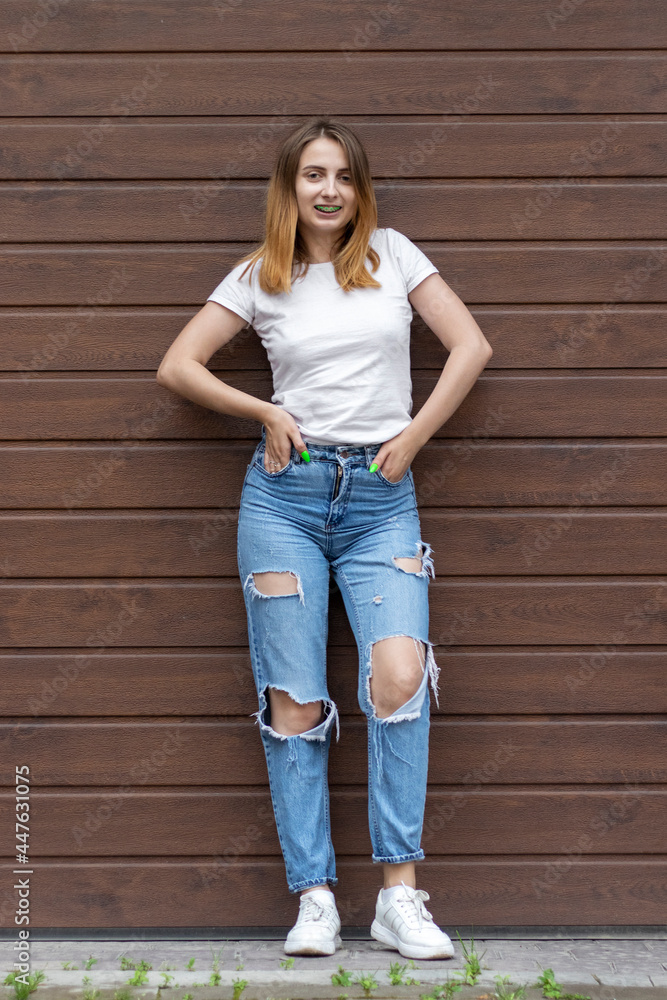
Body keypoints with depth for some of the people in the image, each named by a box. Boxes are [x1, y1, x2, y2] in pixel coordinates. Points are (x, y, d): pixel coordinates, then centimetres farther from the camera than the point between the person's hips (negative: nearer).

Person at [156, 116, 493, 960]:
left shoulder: (391, 254, 8)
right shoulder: (259, 278, 8)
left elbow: (471, 345, 6)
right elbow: (177, 366, 9)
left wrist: (413, 436, -1)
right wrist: (266, 413, -1)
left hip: (383, 499, 0)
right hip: (285, 494, 0)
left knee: (399, 673, -20)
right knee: (296, 703, -2)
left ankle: (399, 895, -11)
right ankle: (314, 899, 7)